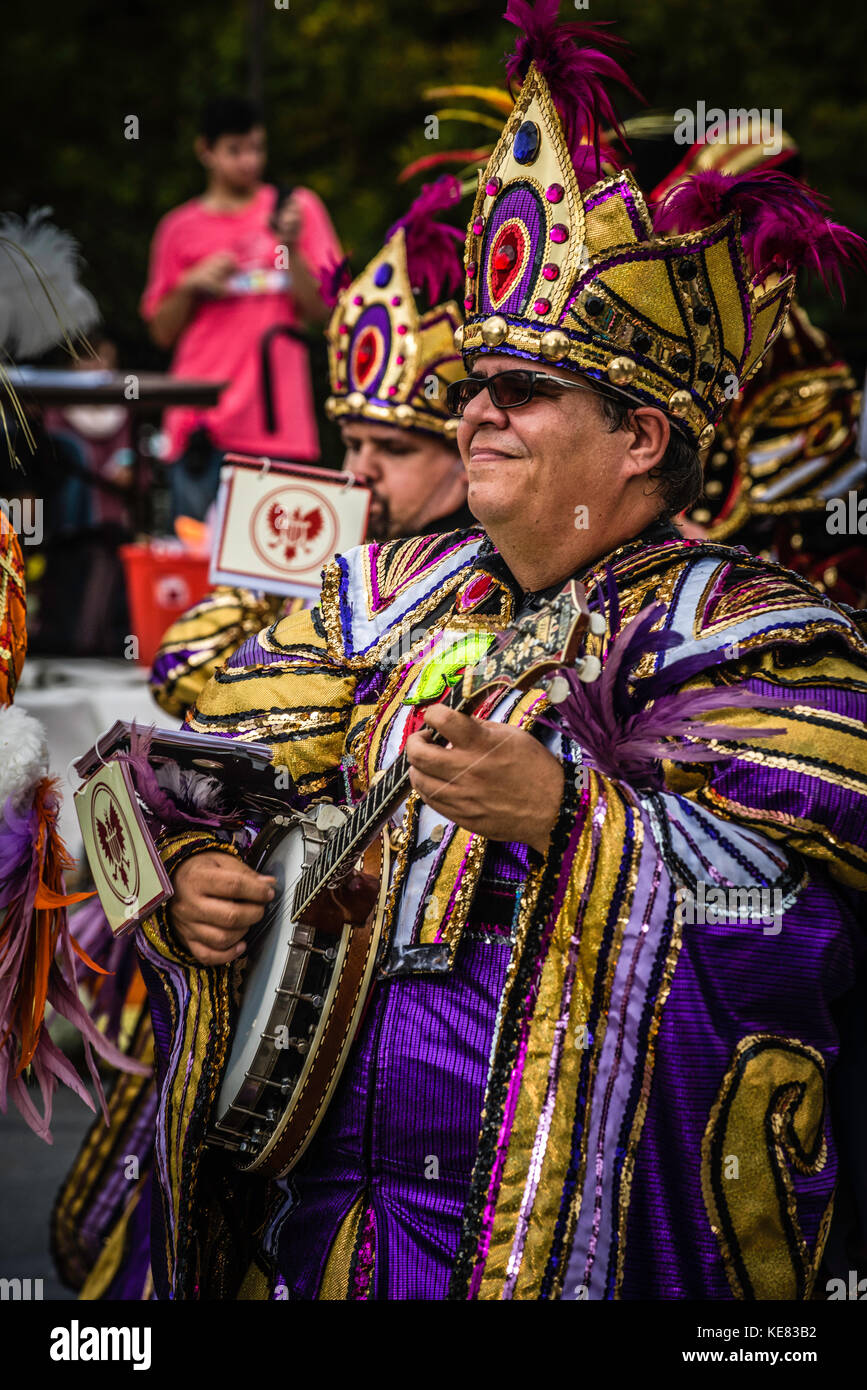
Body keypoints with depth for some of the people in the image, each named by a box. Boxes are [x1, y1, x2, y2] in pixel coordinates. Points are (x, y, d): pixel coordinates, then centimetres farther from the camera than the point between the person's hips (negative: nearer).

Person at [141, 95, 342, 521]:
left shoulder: (296, 209, 9)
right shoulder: (180, 228, 11)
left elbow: (320, 310, 4)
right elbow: (162, 333, 14)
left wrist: (291, 248, -9)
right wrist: (191, 285, -3)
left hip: (276, 422, -1)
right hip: (202, 419, 1)